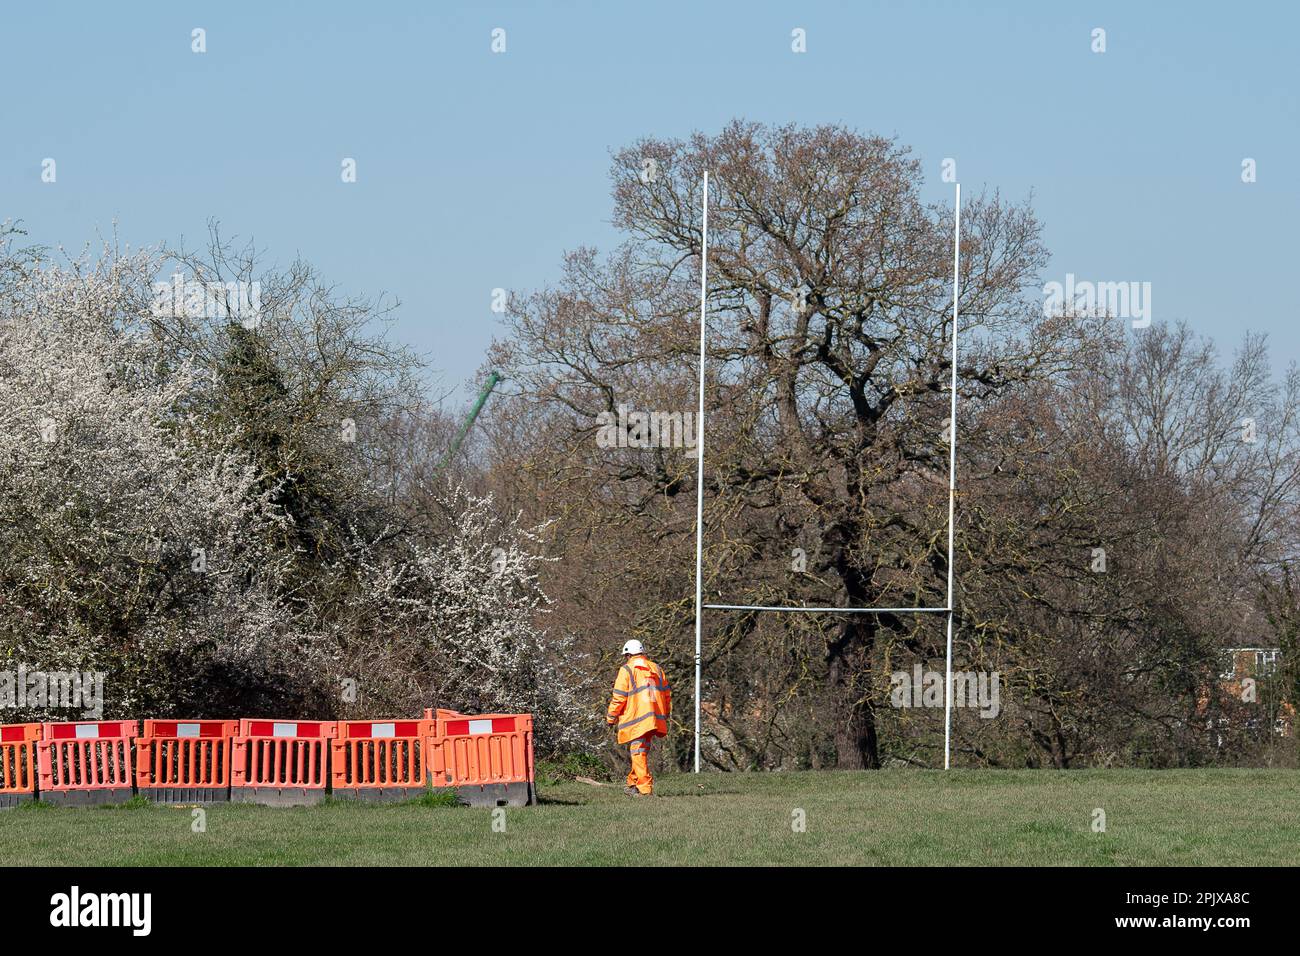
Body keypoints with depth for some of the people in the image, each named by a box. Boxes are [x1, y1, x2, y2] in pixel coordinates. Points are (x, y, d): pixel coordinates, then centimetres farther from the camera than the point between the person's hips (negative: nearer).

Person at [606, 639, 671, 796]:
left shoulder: (626, 670, -2)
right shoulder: (656, 669, 15)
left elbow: (619, 697, -6)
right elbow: (667, 694, 17)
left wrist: (611, 718, 4)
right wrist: (665, 716, 25)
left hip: (636, 719, -6)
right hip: (655, 719, 6)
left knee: (639, 754, -3)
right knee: (642, 752, 16)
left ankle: (645, 787, -8)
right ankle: (633, 783, 20)